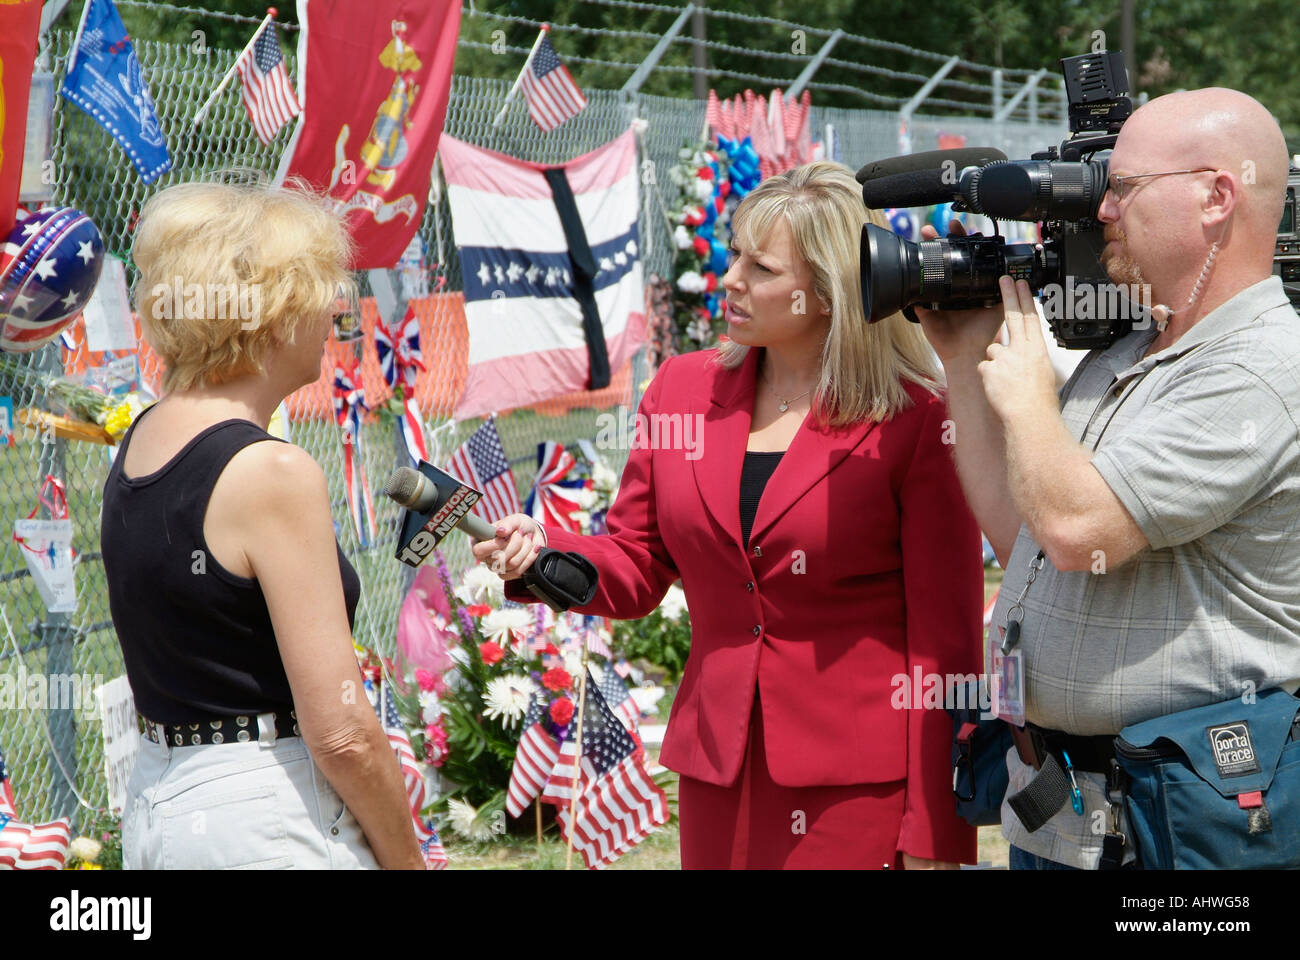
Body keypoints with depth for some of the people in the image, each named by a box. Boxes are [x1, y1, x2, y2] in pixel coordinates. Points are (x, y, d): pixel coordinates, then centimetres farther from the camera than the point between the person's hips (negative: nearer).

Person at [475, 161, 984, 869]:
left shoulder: (916, 424, -9)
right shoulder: (681, 390, 7)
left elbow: (945, 642, -9)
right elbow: (635, 568, 13)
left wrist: (934, 840, -11)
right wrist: (539, 550, -9)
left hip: (857, 788, -4)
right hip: (716, 777, 5)